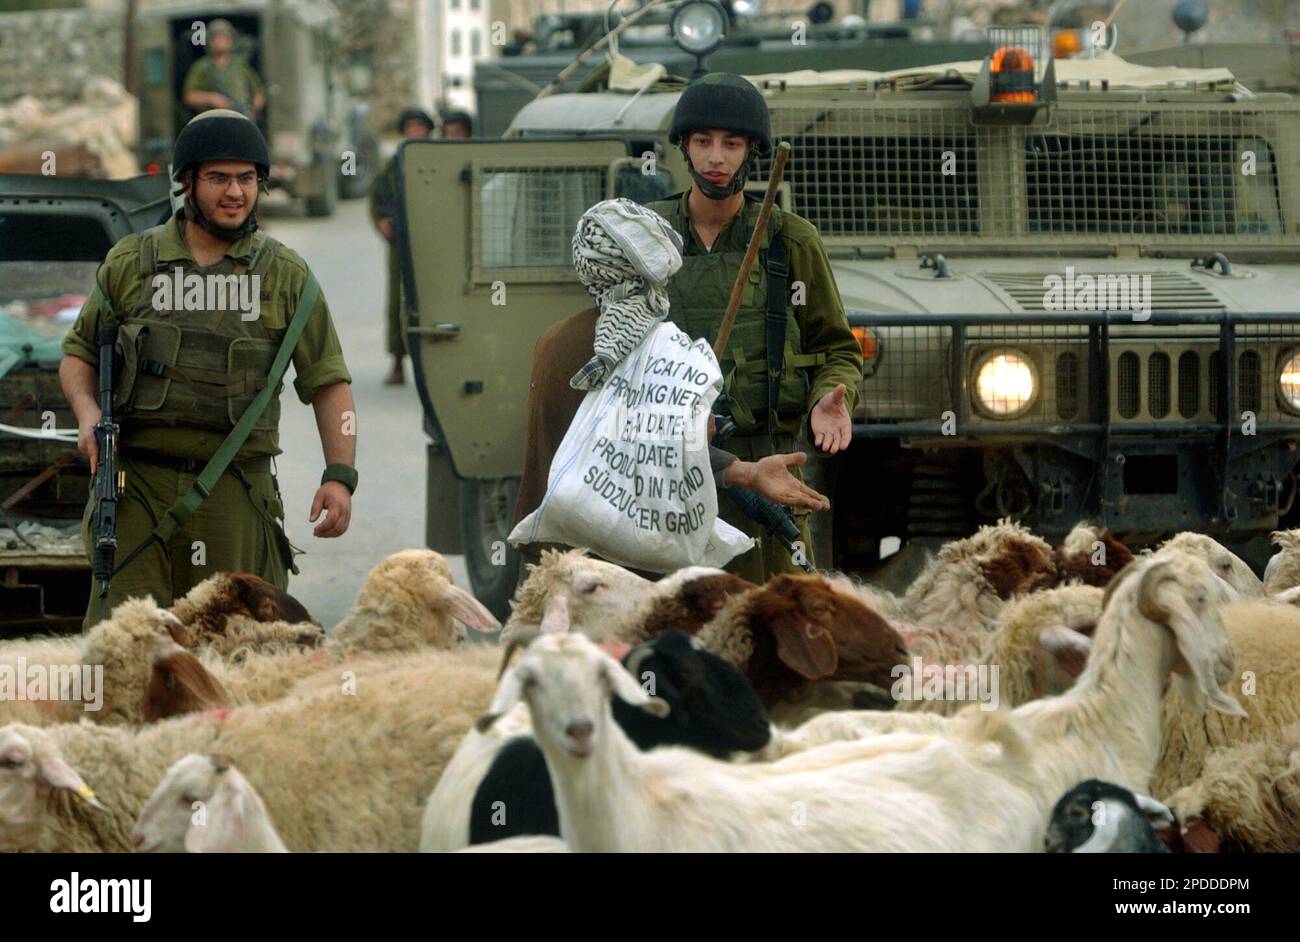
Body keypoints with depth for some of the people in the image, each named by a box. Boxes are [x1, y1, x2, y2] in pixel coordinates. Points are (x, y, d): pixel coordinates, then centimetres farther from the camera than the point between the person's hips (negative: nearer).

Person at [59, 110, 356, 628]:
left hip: (233, 491, 0)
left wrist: (340, 475, -5)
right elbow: (78, 353, 18)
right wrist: (87, 413, -4)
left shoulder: (286, 275, 7)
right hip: (138, 484, 0)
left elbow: (328, 381, 8)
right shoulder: (131, 263, 9)